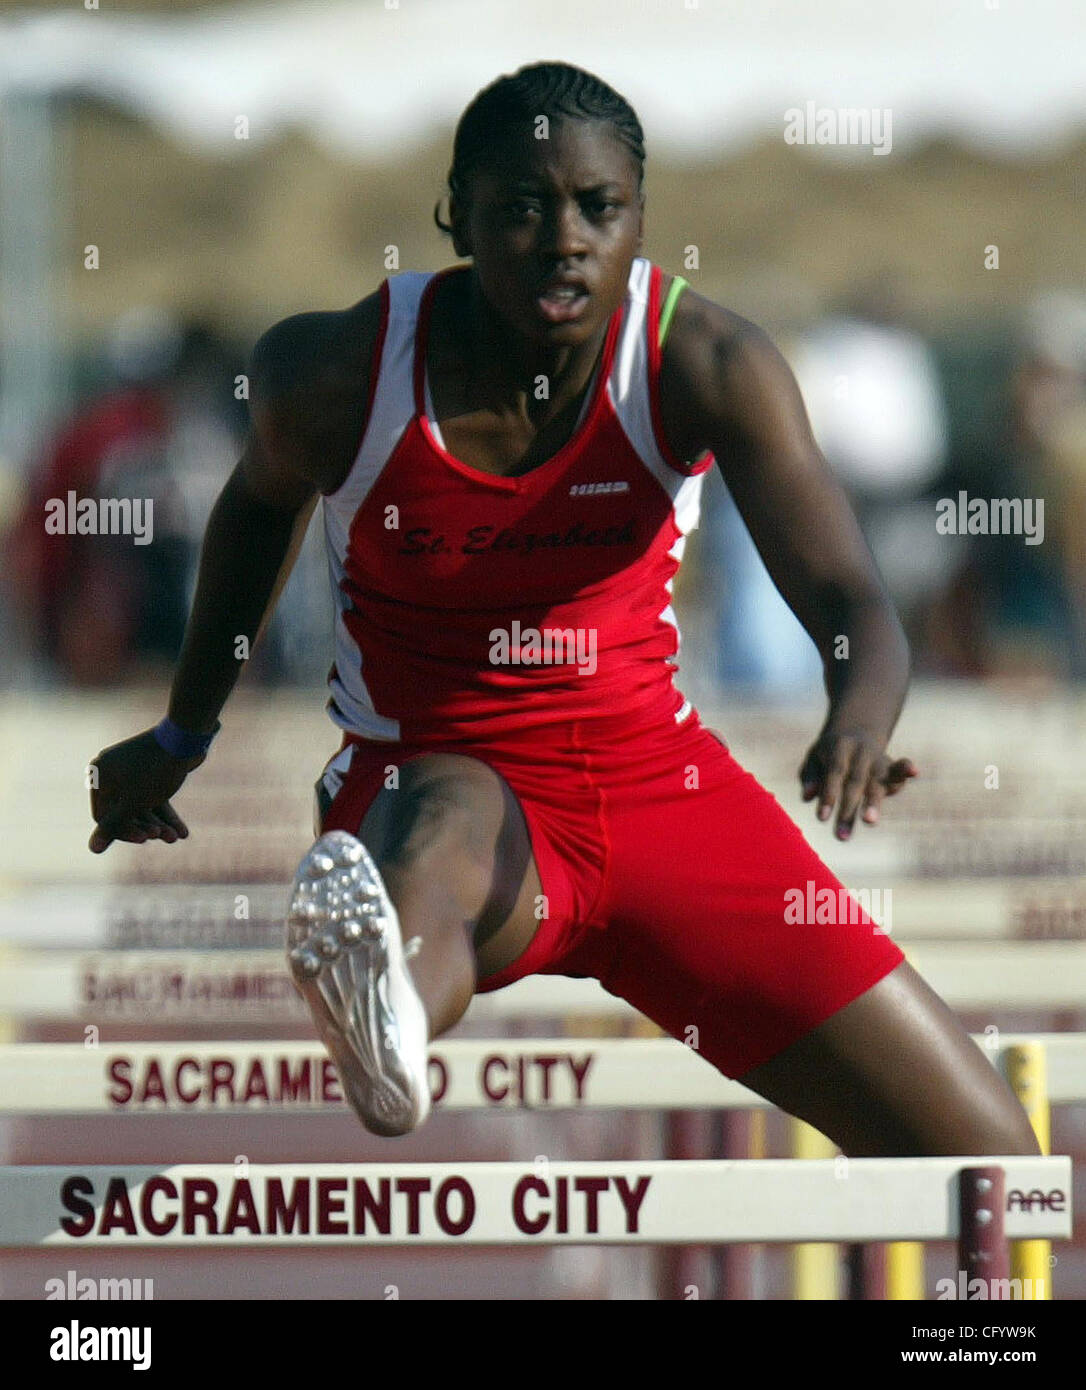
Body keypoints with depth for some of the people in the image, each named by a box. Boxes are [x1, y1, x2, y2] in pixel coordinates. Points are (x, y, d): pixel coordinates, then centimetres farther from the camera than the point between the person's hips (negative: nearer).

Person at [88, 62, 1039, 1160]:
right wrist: (184, 733, 22)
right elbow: (263, 502, 12)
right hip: (432, 775, -3)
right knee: (446, 824, -46)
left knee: (986, 1158, -5)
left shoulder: (704, 365, -12)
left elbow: (851, 602, -22)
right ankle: (383, 1029, -80)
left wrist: (859, 721, -45)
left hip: (658, 780, 3)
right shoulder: (338, 373, -12)